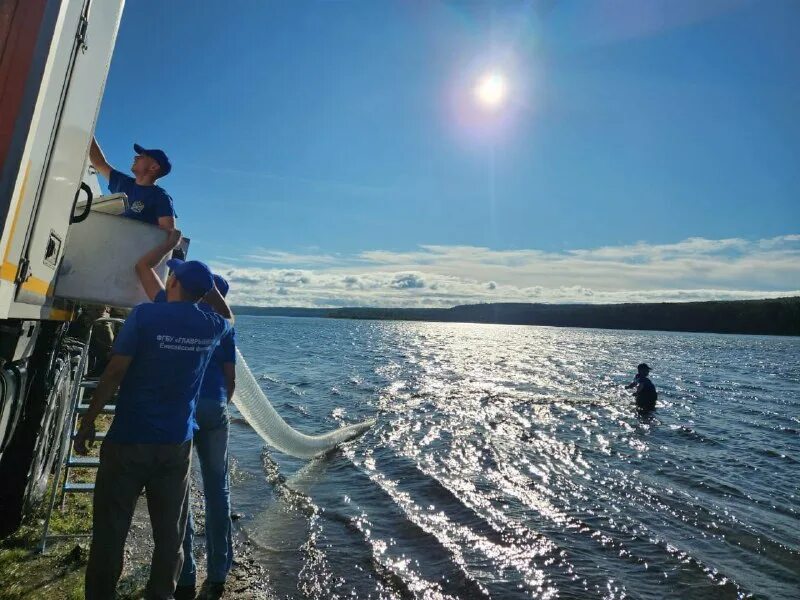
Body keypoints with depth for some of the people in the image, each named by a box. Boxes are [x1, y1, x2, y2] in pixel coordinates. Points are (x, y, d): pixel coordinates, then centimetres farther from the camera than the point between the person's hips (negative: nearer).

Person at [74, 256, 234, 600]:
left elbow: (114, 373, -10)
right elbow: (228, 317, 24)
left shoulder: (145, 315, -12)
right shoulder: (211, 327, -1)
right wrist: (210, 286, 18)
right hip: (177, 443, 3)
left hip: (129, 439, -3)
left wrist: (87, 423, 0)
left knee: (111, 530, 12)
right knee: (170, 533, 15)